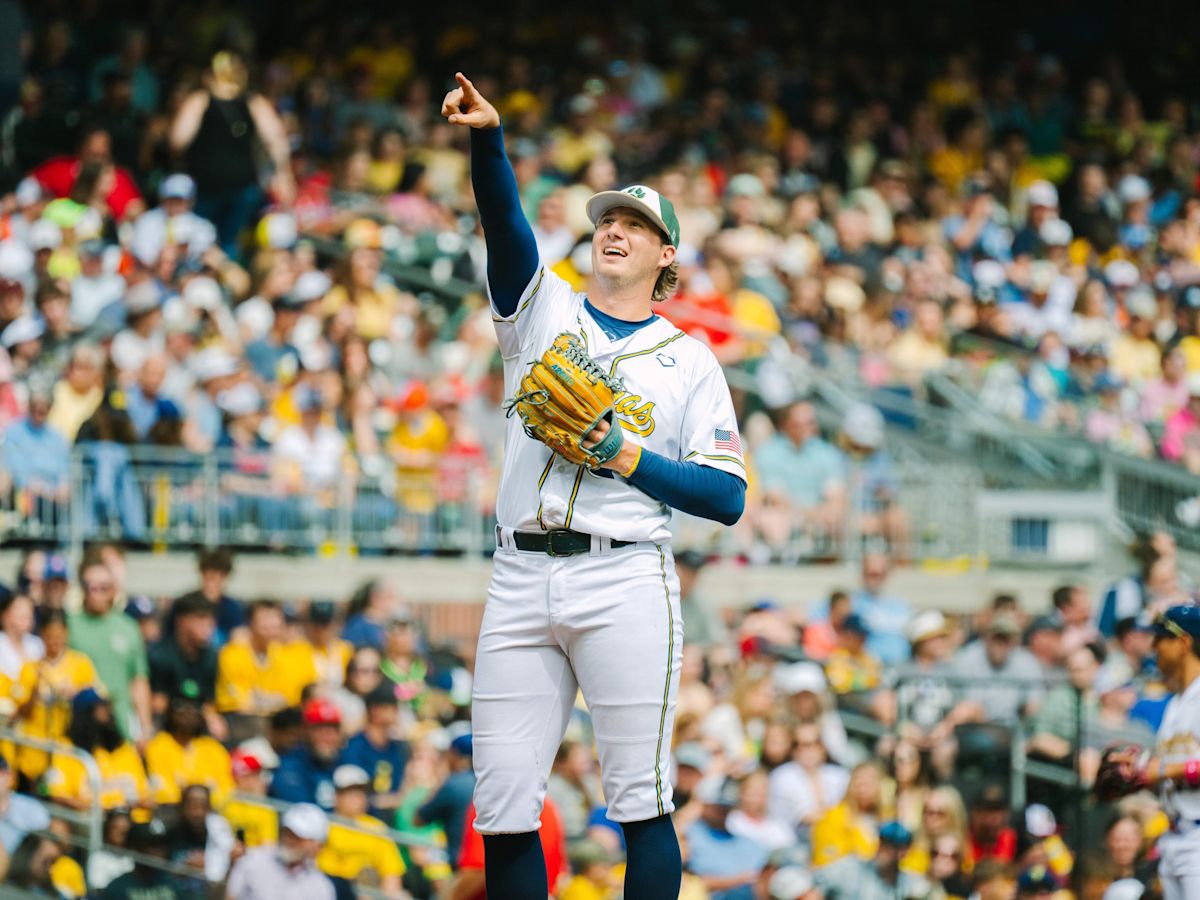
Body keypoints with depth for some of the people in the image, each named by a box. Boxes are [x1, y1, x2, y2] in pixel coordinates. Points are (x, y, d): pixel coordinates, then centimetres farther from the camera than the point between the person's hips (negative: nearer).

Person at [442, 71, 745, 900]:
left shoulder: (690, 360, 13)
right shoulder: (543, 308, 17)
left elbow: (727, 497, 4)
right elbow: (505, 221, -4)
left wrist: (626, 457, -8)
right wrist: (488, 138, -22)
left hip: (625, 580, -2)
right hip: (521, 578, 2)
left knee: (640, 802, -6)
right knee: (502, 808, -2)